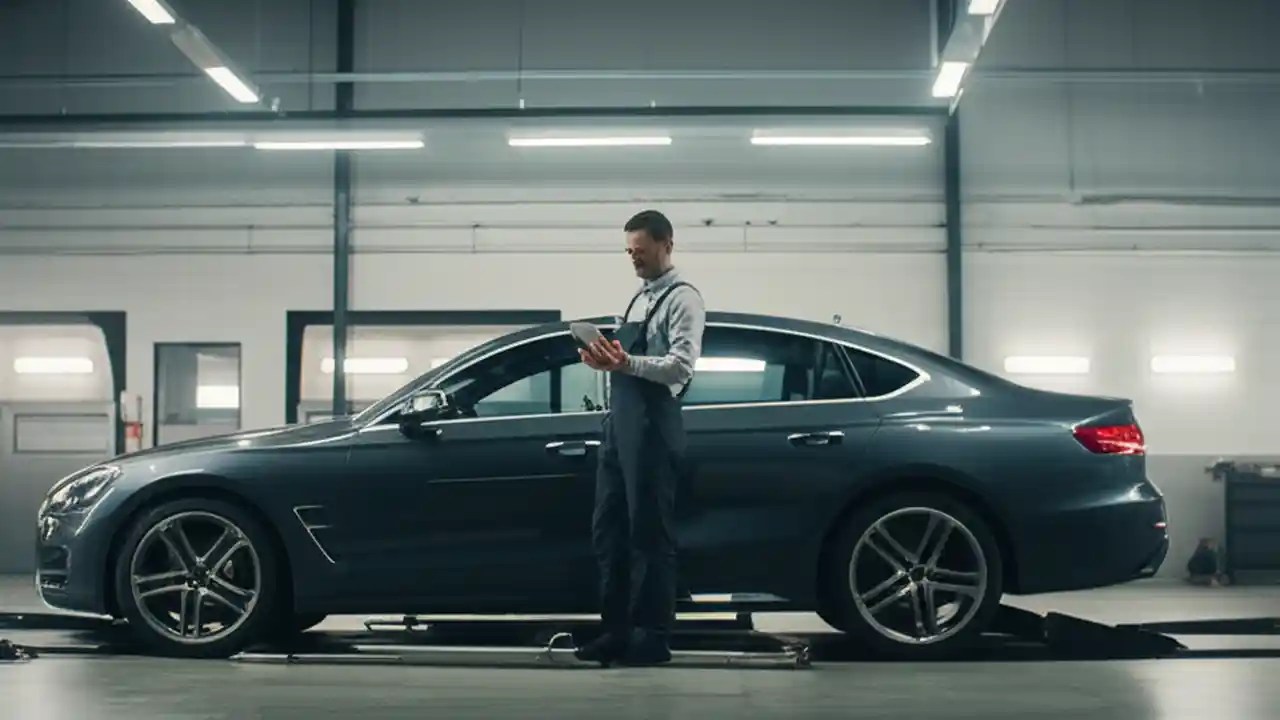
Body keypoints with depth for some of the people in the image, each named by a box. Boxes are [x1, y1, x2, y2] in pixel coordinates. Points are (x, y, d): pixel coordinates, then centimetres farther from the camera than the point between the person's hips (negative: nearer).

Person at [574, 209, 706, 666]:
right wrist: (606, 360, 7)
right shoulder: (639, 299, 22)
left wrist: (627, 363, -28)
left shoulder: (683, 298, -4)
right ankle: (617, 630, 17)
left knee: (650, 533, -4)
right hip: (620, 422, 9)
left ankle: (654, 636, 2)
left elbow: (681, 366, -16)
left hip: (652, 425, -9)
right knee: (608, 530, 9)